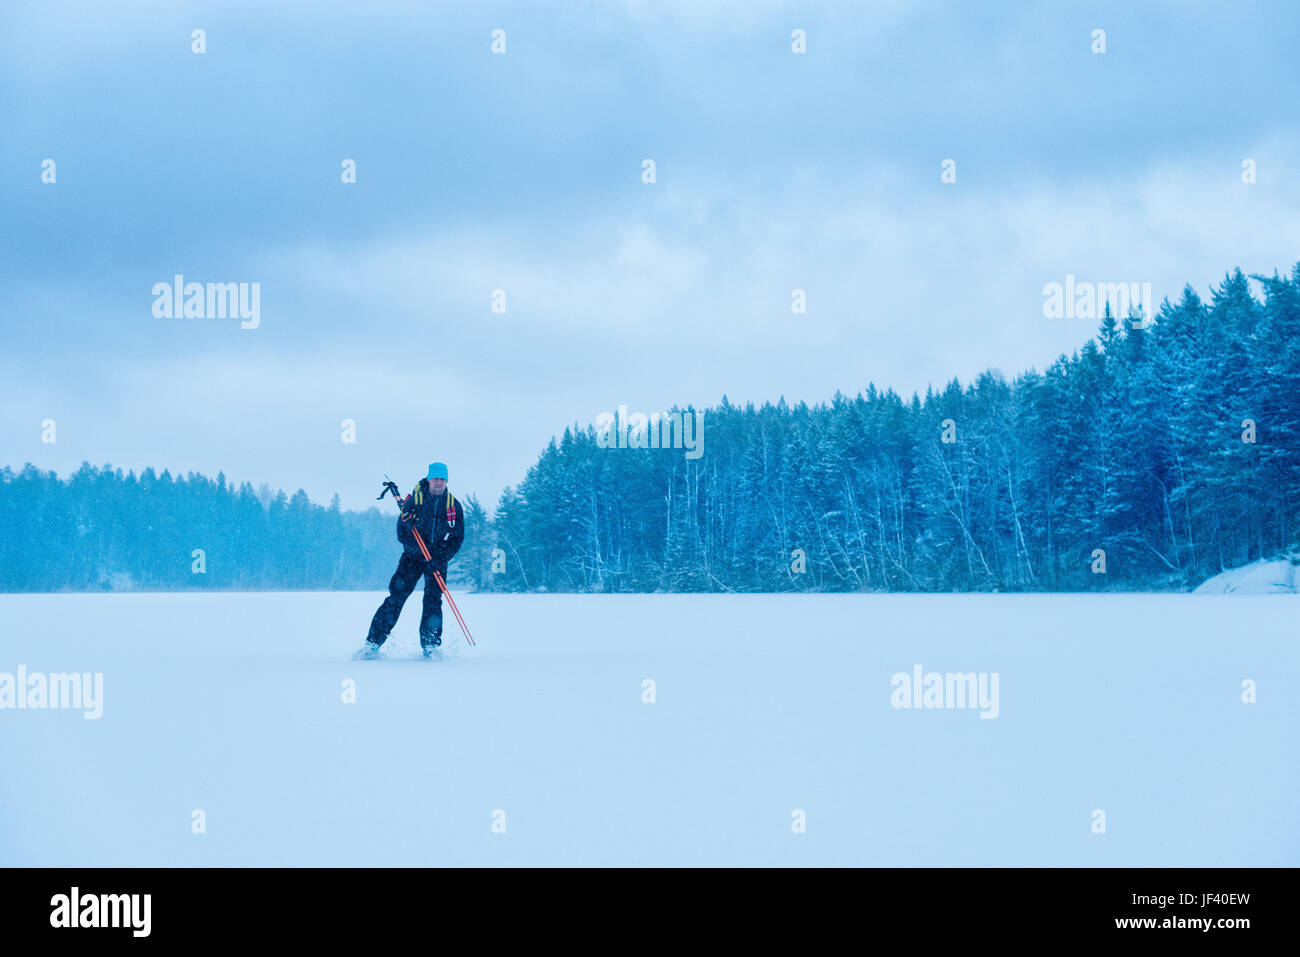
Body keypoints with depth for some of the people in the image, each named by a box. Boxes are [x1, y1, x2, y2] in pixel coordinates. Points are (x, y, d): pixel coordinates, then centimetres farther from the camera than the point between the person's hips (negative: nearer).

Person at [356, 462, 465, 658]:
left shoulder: (454, 506, 1)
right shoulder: (414, 500, -5)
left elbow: (458, 537, 3)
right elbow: (402, 531, -6)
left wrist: (441, 557, -11)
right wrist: (417, 549, -22)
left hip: (438, 559, 2)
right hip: (413, 555, -1)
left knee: (433, 599, -10)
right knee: (397, 595, -10)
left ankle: (430, 645, -2)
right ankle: (374, 642, -9)